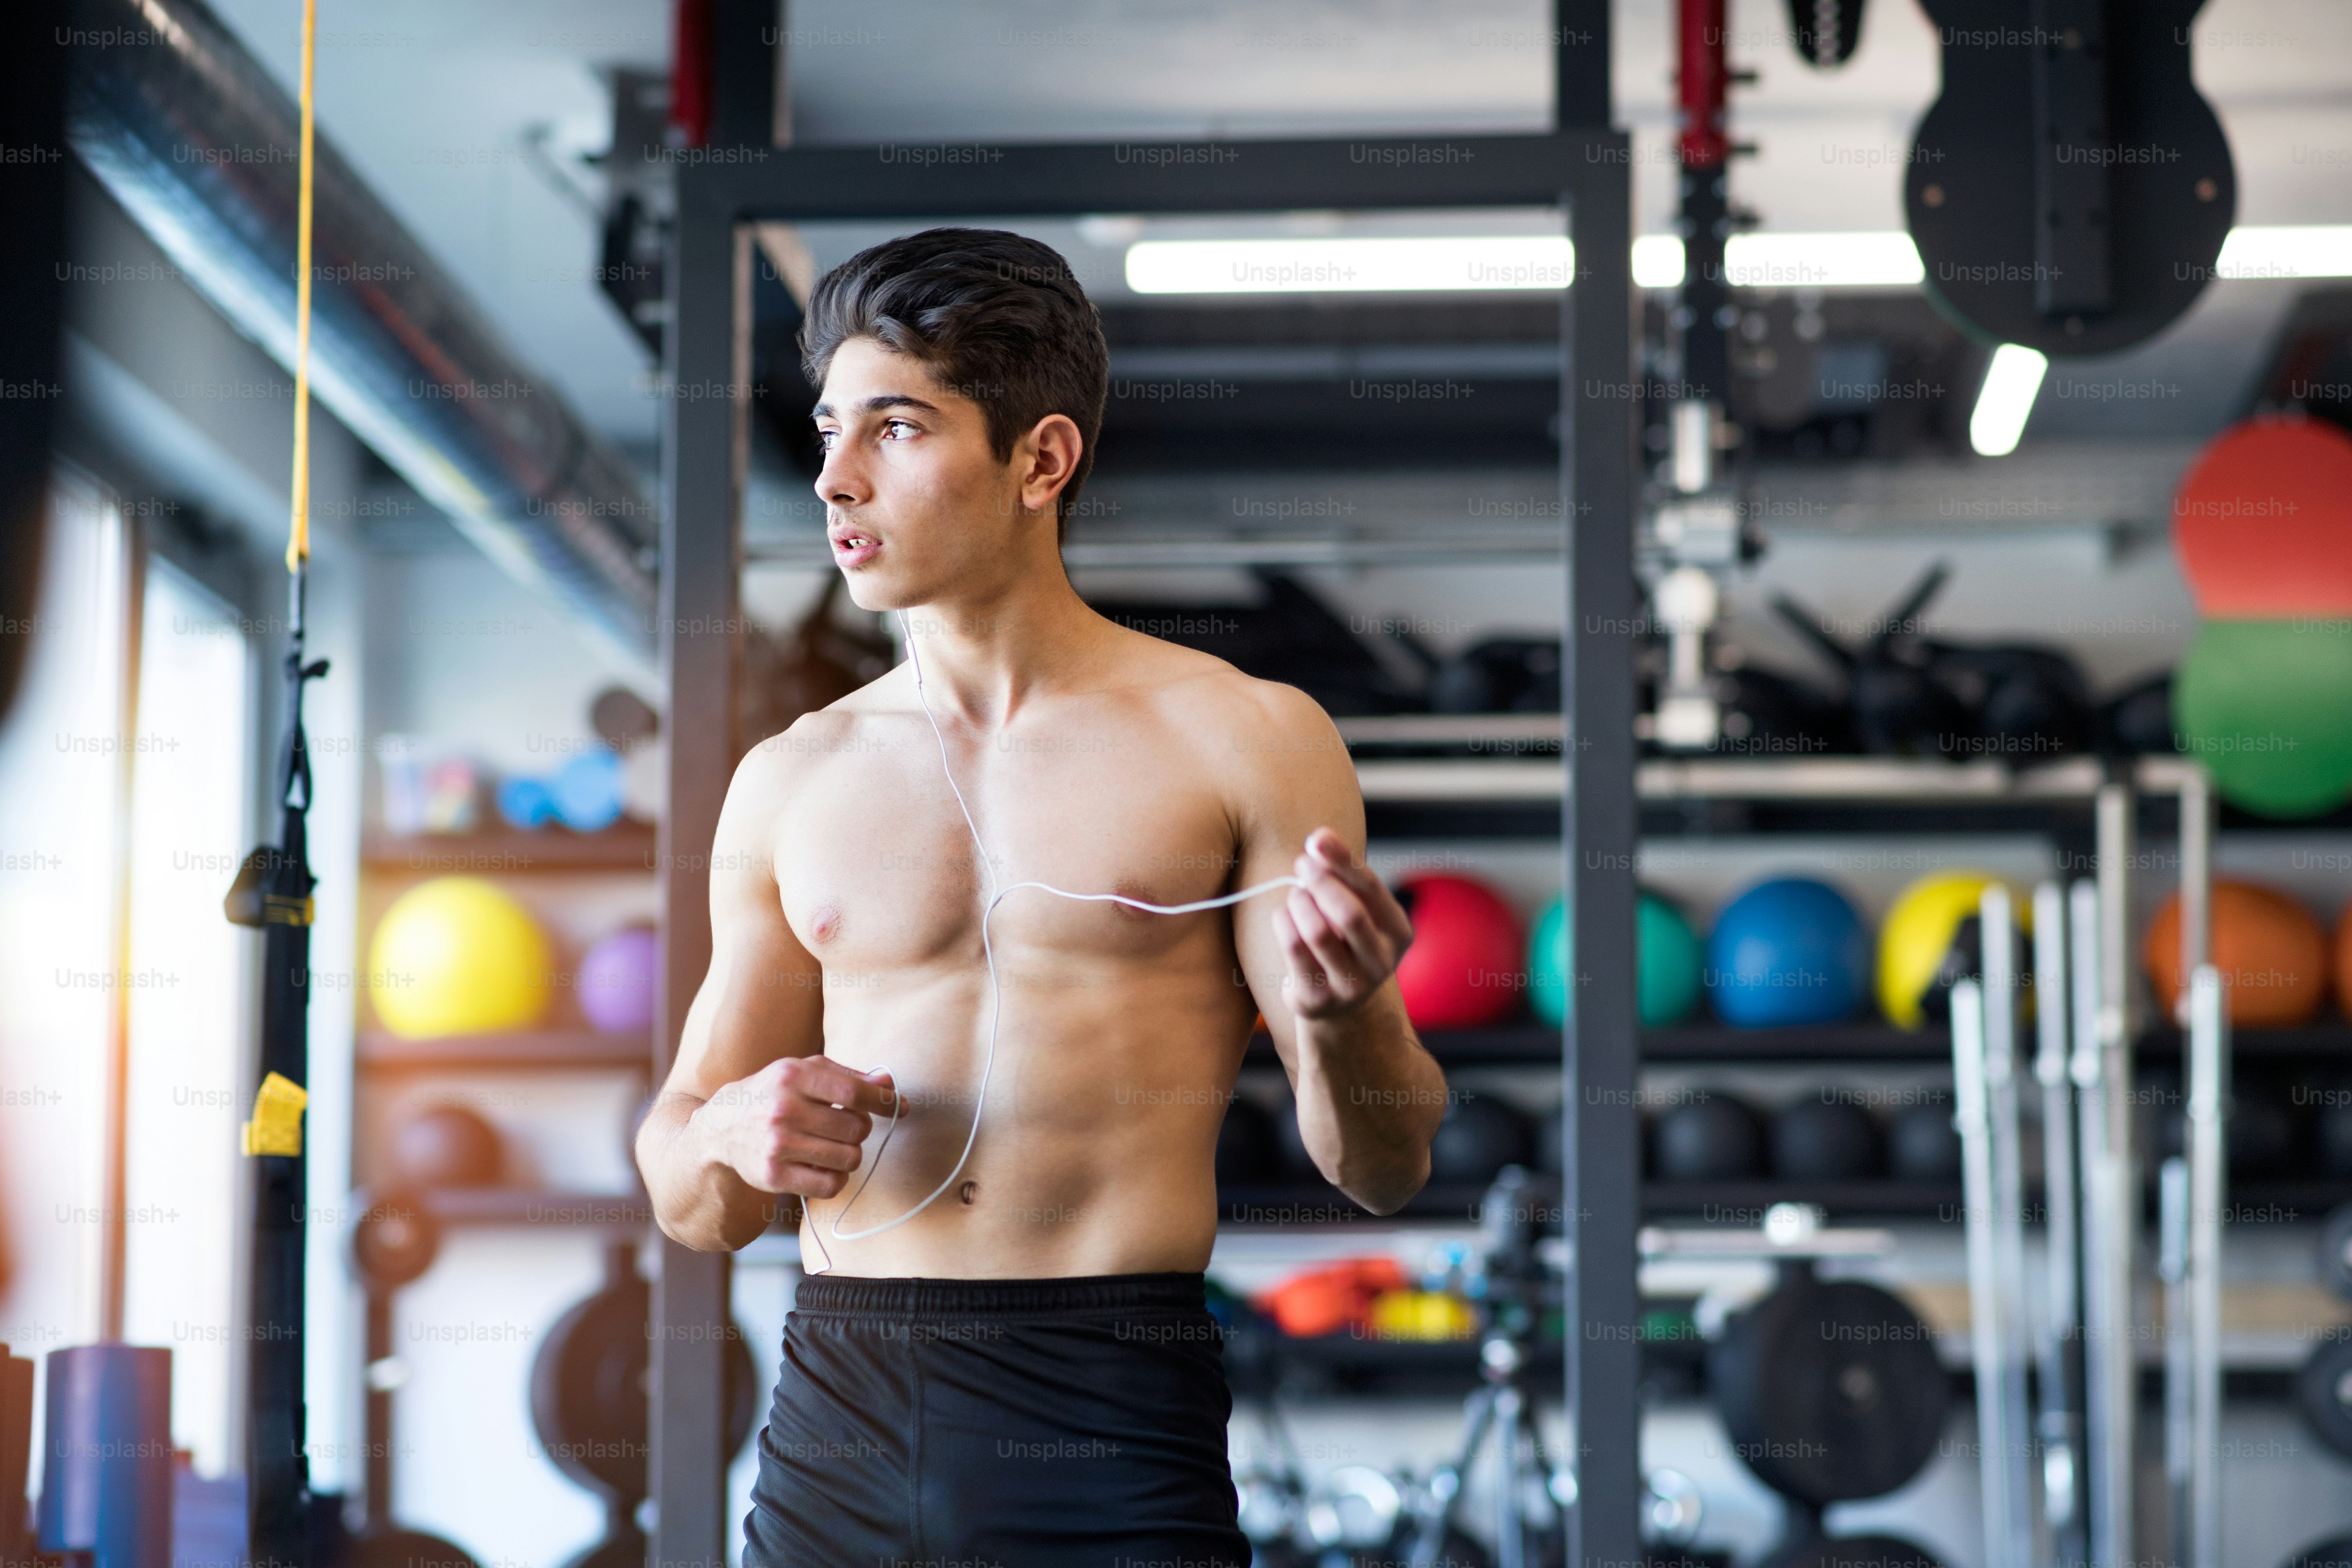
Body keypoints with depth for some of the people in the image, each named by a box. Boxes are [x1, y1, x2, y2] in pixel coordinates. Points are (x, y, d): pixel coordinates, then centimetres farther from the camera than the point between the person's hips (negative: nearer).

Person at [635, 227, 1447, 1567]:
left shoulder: (1240, 741, 1)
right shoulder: (793, 784, 11)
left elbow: (1385, 1173, 1)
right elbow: (691, 1206, 17)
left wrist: (1342, 1020, -20)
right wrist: (726, 1140, -6)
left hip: (1114, 1416, -3)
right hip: (839, 1424, 3)